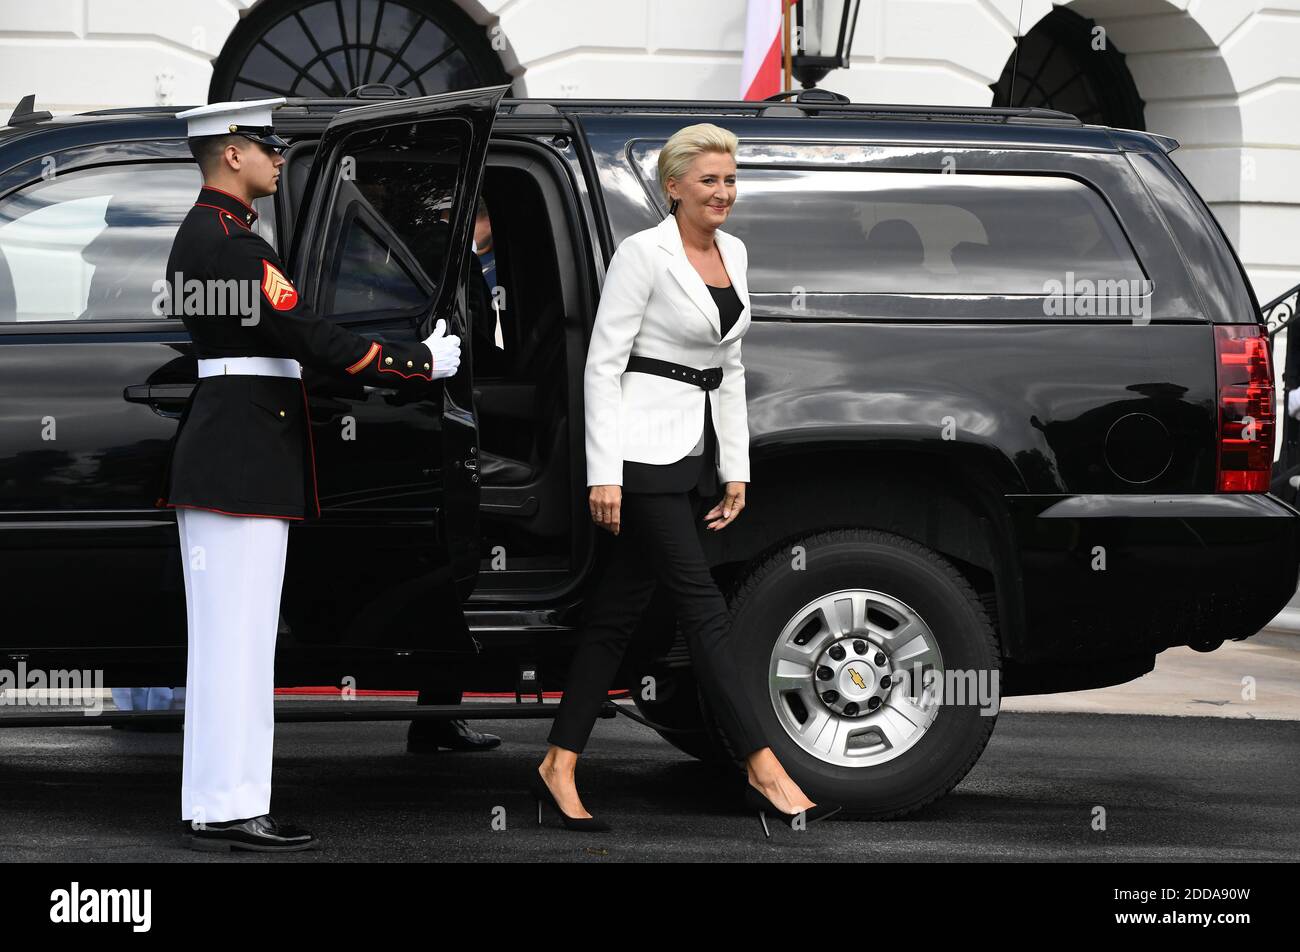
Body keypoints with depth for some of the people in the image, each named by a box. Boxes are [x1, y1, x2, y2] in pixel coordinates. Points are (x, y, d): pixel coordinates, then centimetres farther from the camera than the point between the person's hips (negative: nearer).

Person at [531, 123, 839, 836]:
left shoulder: (734, 253, 13)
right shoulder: (643, 253, -10)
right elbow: (602, 363, -12)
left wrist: (736, 469, 15)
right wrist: (604, 472, -17)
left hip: (697, 449, 8)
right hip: (644, 447, -8)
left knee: (620, 607, 9)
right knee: (702, 606, -9)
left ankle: (558, 769, 13)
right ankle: (764, 773, -10)